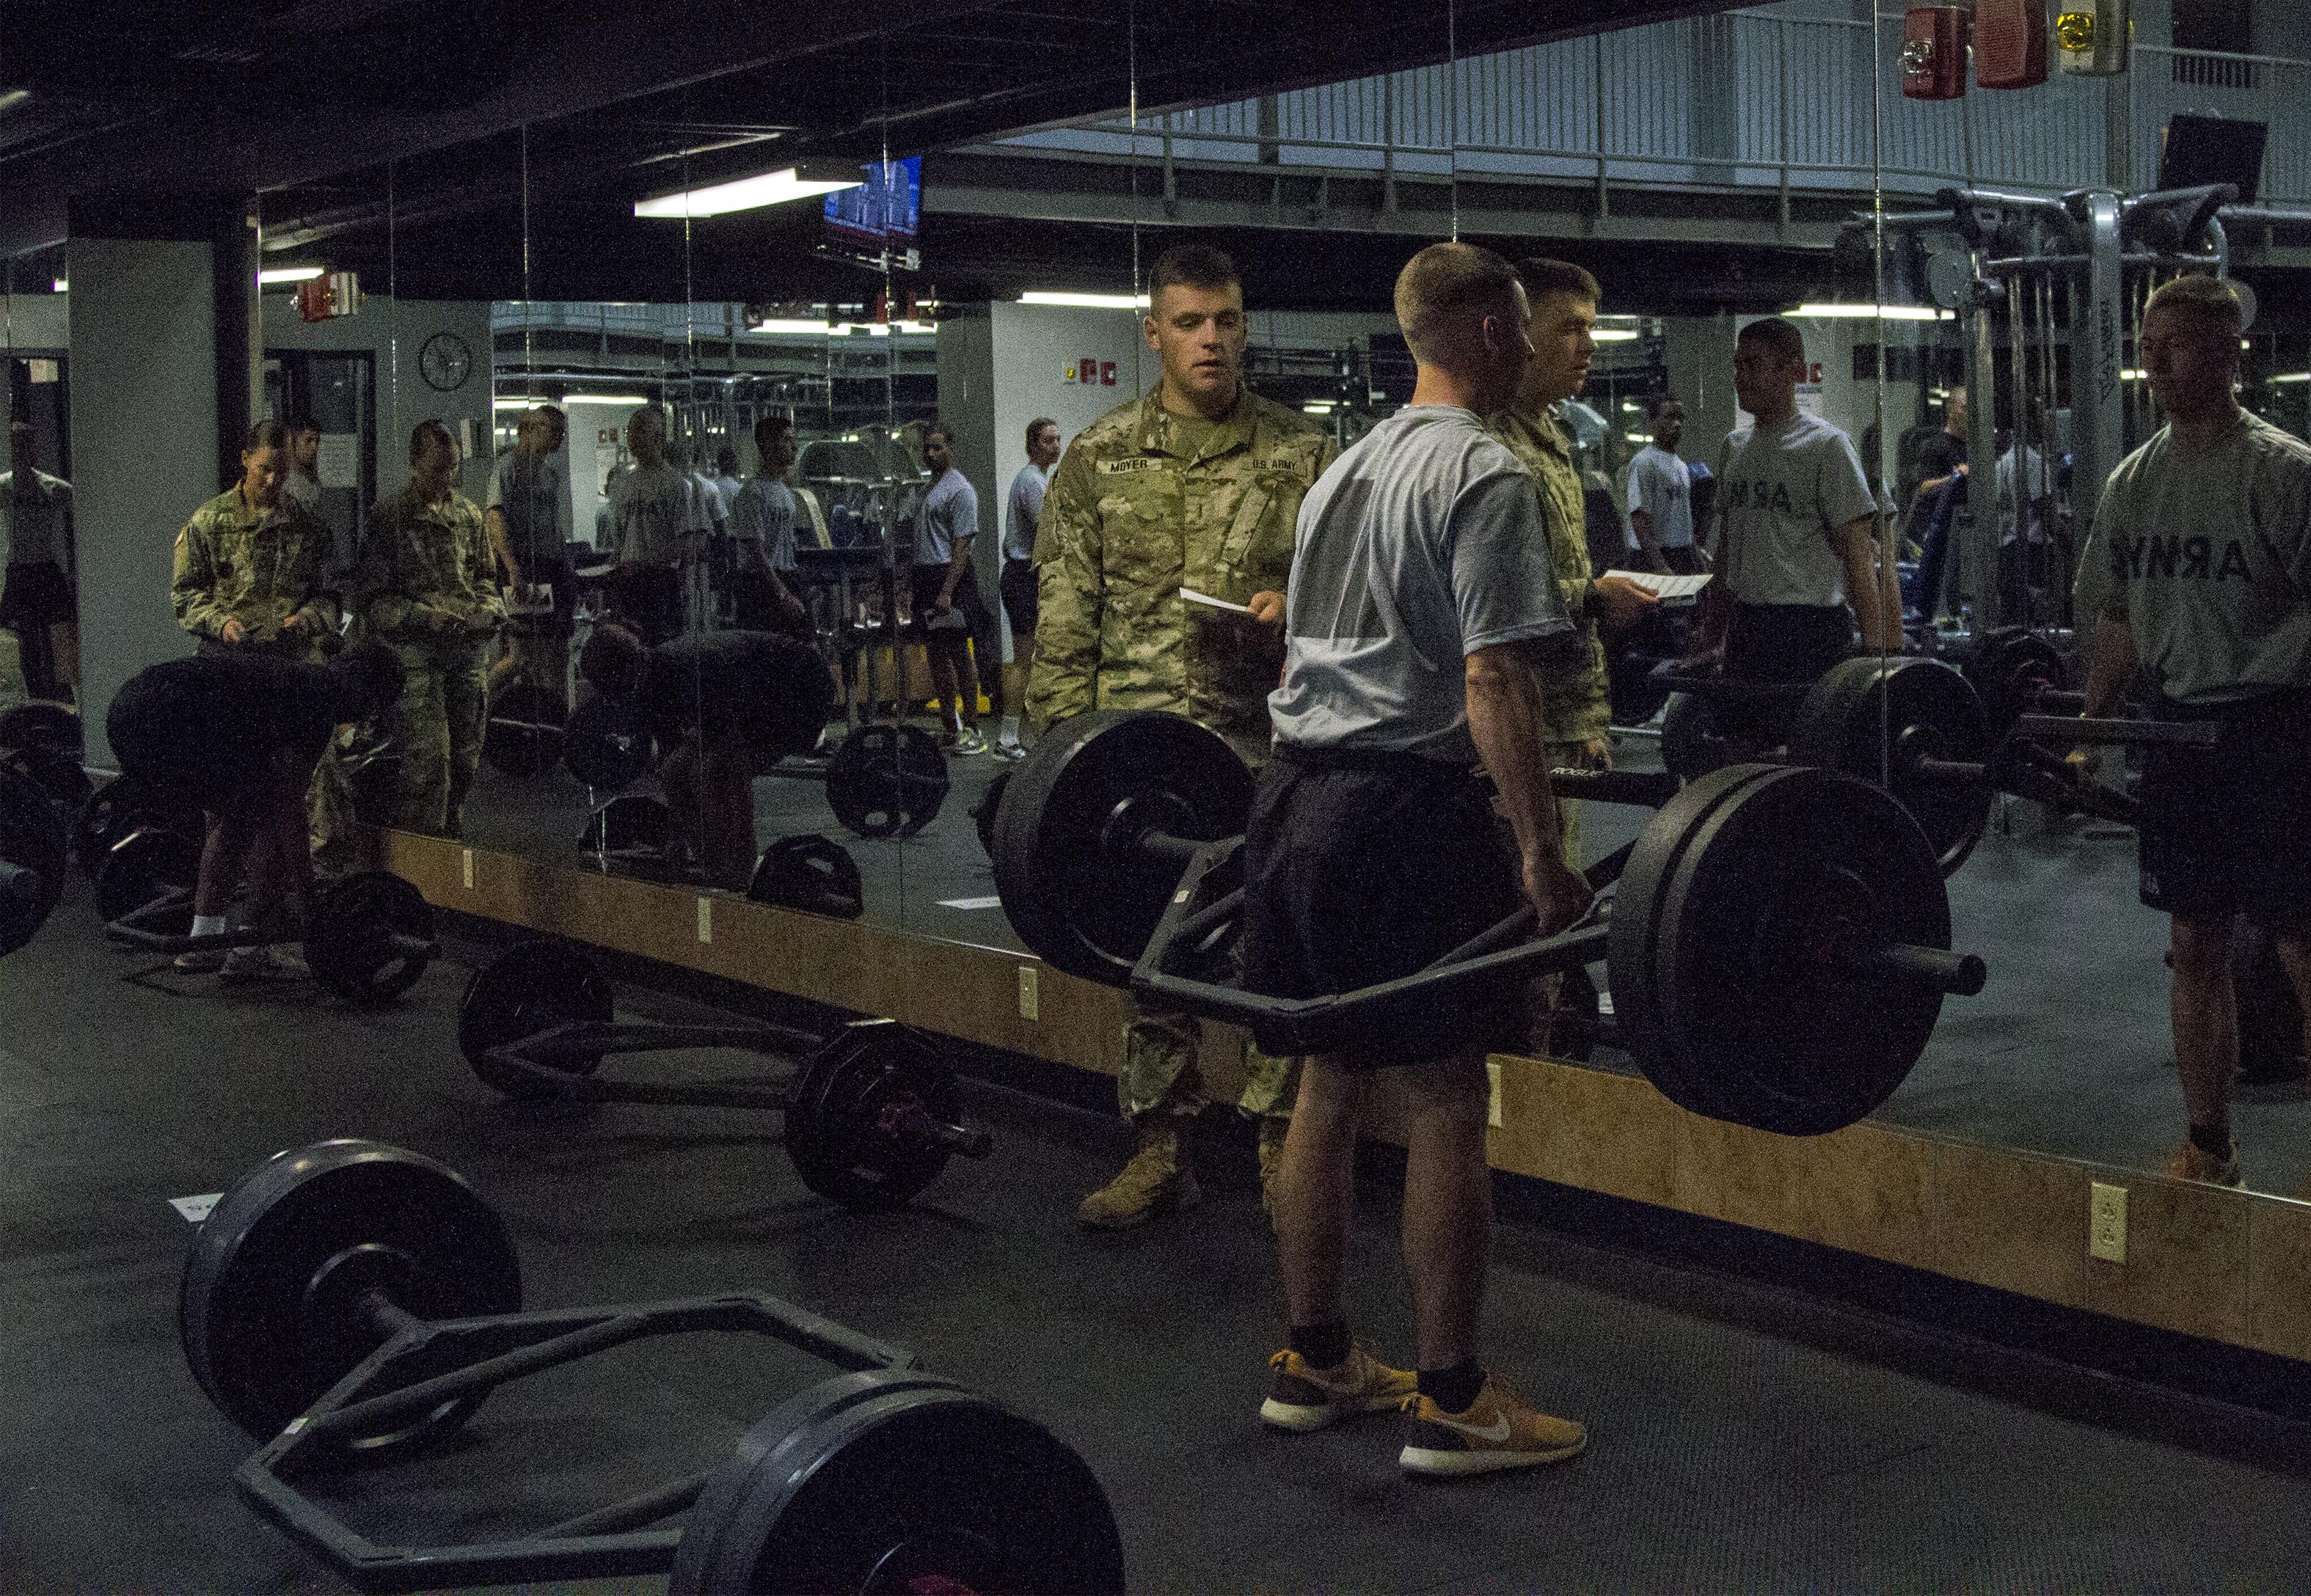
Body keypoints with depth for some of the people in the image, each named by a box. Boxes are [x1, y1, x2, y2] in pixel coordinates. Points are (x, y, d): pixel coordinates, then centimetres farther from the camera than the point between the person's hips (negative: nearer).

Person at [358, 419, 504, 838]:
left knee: (464, 761, 8)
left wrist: (490, 609, 3)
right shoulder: (388, 518, -2)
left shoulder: (469, 513, 14)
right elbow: (374, 600, -4)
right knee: (426, 764, -11)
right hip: (415, 656, -5)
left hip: (470, 652, 5)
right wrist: (428, 617, -18)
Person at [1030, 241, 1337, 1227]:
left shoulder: (1302, 453, 5)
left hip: (1267, 745, -1)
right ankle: (1160, 1154, 18)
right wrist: (1063, 738, 0)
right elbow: (1064, 616, 6)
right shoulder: (1100, 458, 6)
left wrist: (1298, 605, -11)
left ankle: (1283, 1153, 12)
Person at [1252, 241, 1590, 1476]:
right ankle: (1450, 1406, 4)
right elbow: (1493, 680, -18)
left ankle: (1314, 1364, 24)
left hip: (1296, 795, 9)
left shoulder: (1347, 469, 19)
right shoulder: (1483, 476, -10)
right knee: (1444, 1104, -2)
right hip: (1402, 807, -9)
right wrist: (1541, 855, -18)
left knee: (1331, 1084, 16)